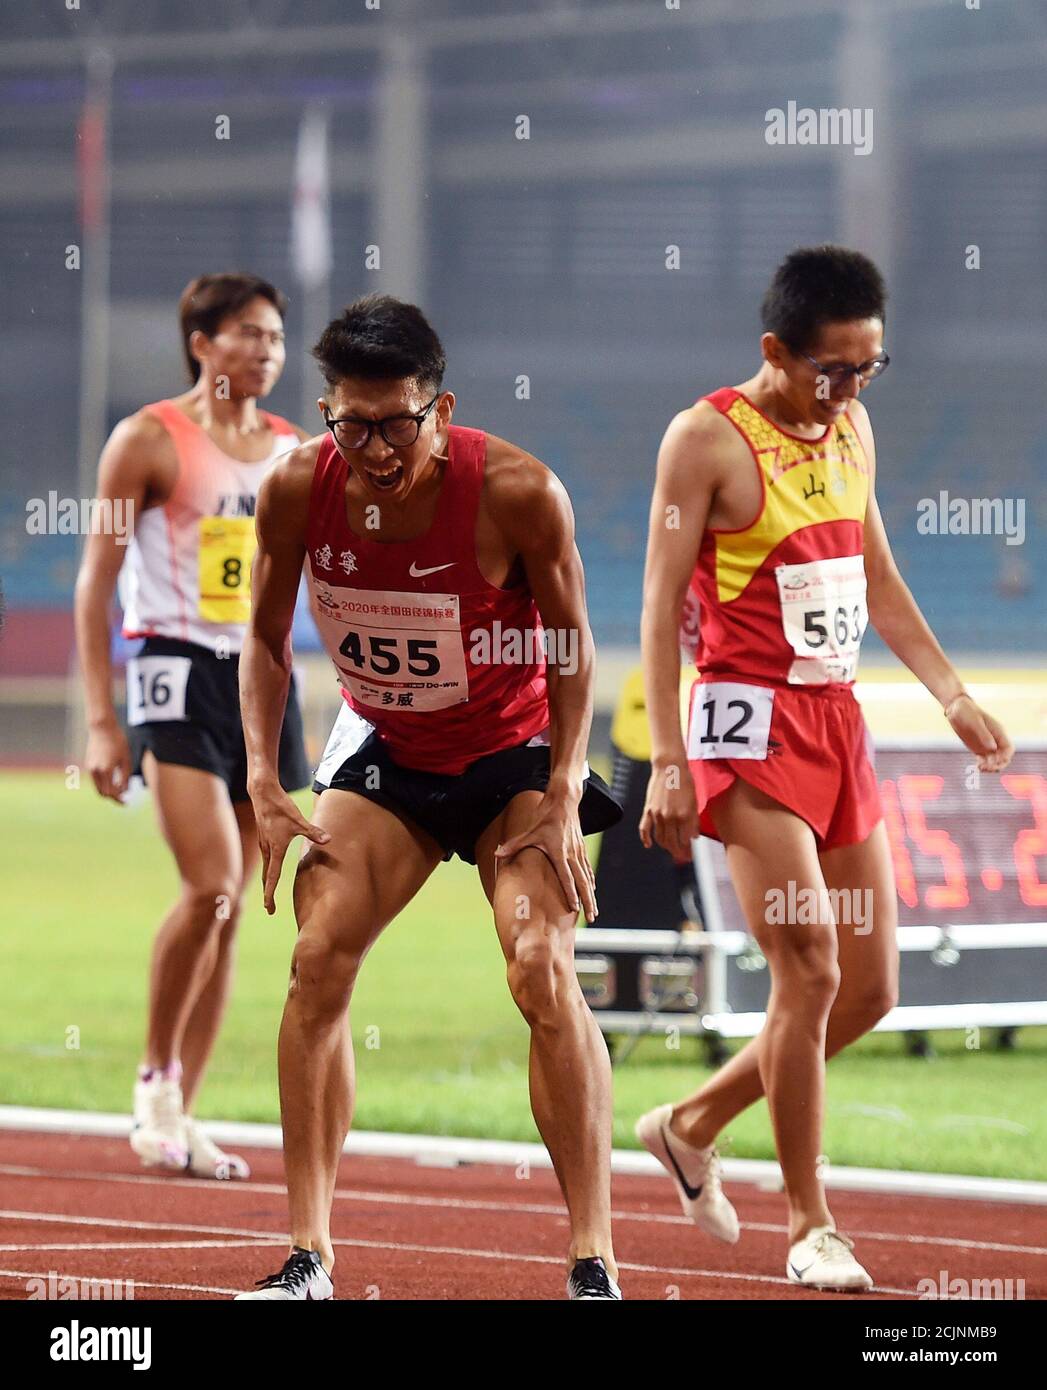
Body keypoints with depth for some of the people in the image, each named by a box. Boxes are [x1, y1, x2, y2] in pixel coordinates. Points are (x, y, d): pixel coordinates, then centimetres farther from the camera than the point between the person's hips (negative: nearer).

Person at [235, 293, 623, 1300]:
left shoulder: (518, 493, -26)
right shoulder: (297, 491, -17)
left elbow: (570, 649, -12)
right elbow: (267, 639, 0)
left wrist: (561, 800, -17)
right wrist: (264, 783, -8)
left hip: (513, 752, -3)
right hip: (382, 751, 3)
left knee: (543, 973, -19)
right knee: (316, 962, -11)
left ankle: (593, 1260, -16)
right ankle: (309, 1255, -3)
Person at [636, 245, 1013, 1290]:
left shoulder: (850, 430, 12)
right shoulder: (707, 440, -9)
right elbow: (662, 604, -10)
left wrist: (953, 699, 17)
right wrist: (668, 762, -16)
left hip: (838, 723, 8)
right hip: (751, 724, -8)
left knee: (870, 987, 7)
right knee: (810, 972, -14)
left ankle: (692, 1125, 25)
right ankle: (807, 1224, -4)